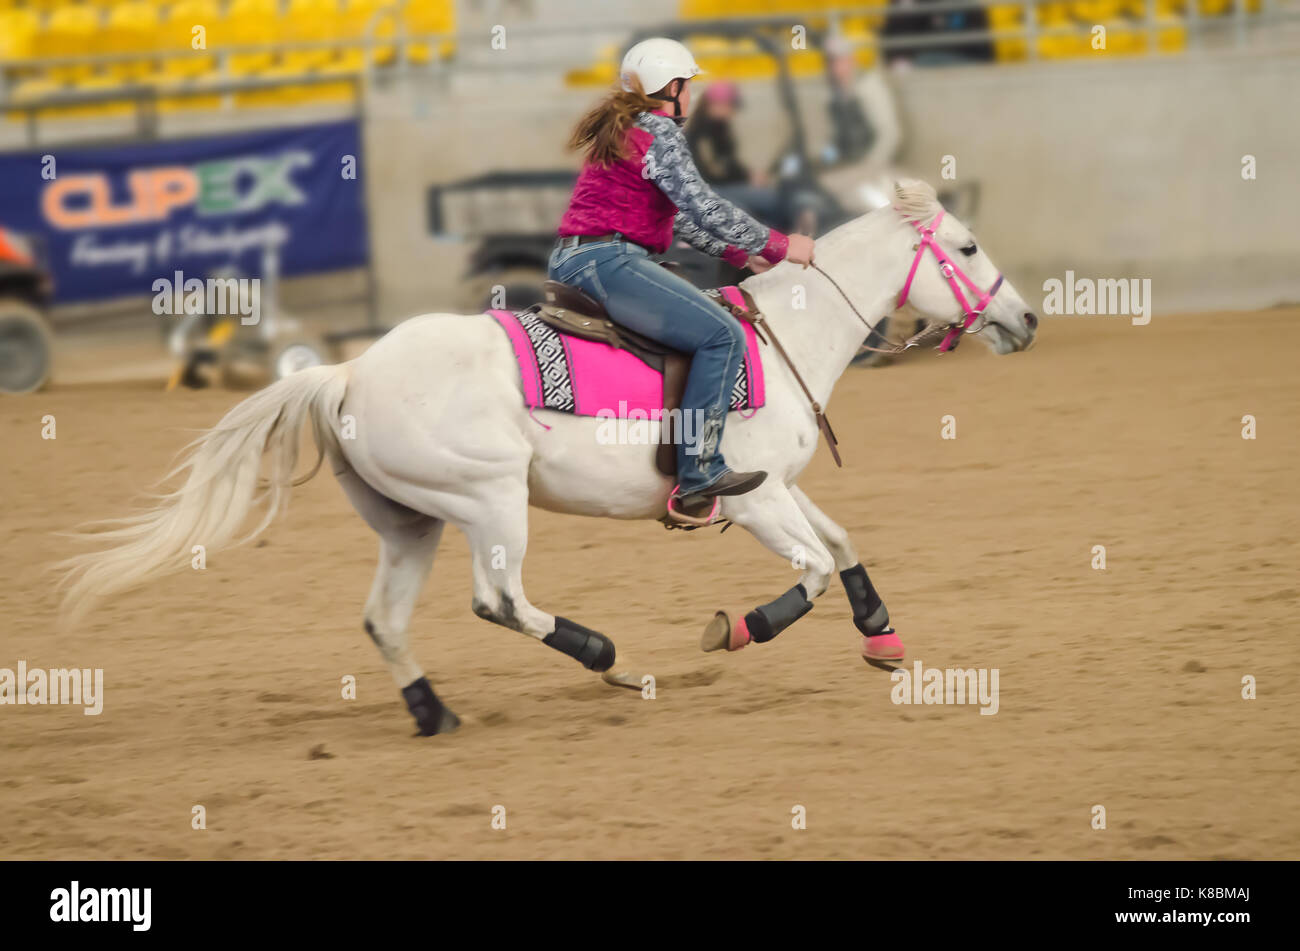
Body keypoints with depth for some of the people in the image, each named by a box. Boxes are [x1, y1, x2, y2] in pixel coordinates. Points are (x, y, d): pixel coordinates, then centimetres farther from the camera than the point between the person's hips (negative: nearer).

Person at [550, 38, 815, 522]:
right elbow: (705, 209, -16)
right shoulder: (660, 132, -8)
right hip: (609, 263, -11)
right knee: (721, 335, -18)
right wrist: (778, 245, -7)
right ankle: (698, 474, -23)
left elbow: (679, 217, 29)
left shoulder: (622, 129, 23)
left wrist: (742, 253, 27)